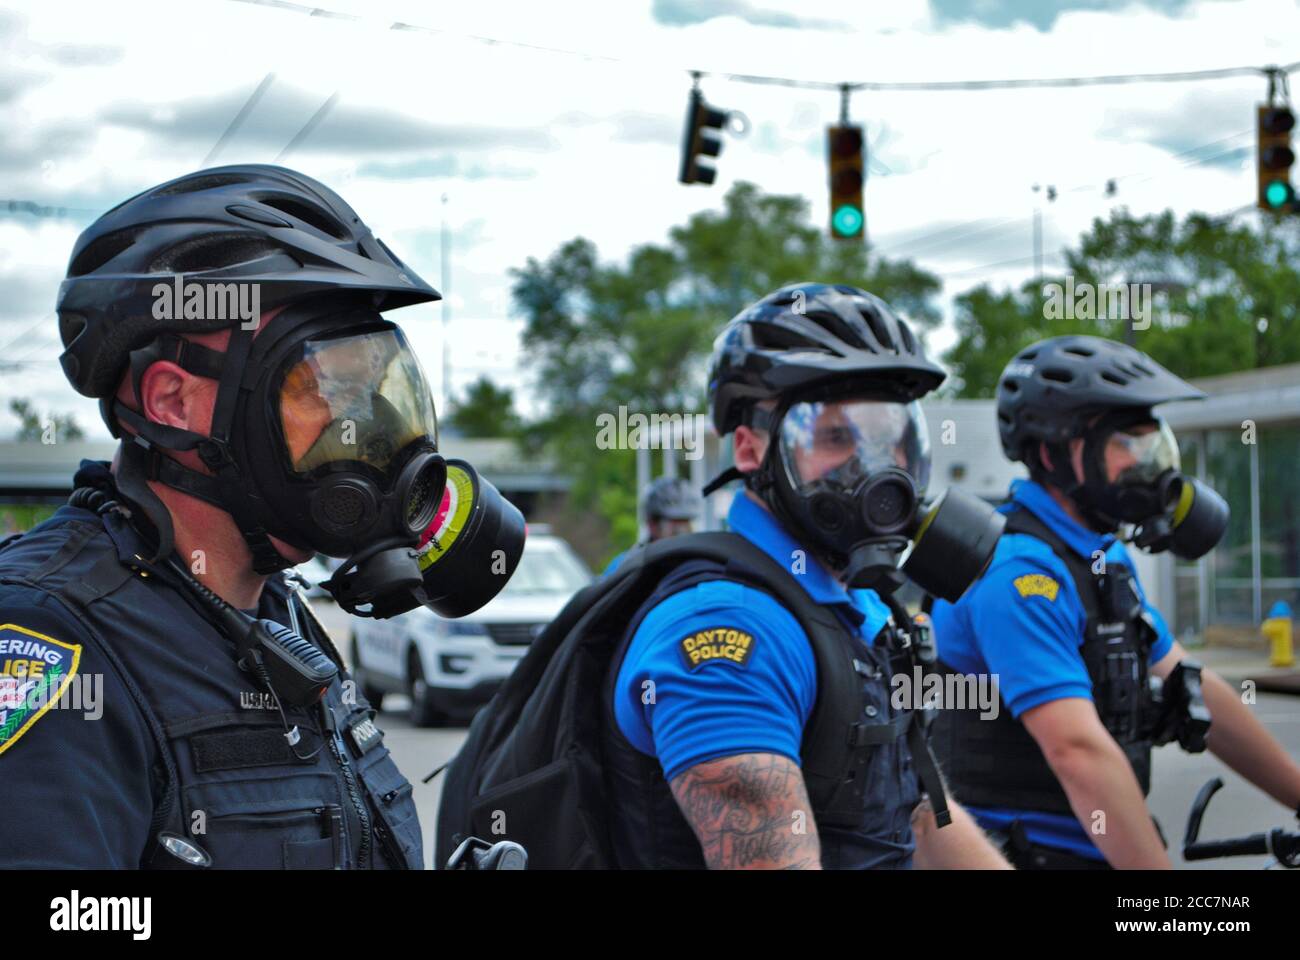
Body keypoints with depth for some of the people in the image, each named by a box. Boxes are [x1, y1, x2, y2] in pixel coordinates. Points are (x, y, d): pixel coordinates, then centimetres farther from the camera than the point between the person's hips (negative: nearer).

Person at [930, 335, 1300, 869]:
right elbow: (1080, 752, -28)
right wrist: (1157, 865, -30)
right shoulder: (1018, 572, -22)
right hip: (1027, 851, -9)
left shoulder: (1108, 559, 12)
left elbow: (1195, 691, 14)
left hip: (1091, 849, 9)